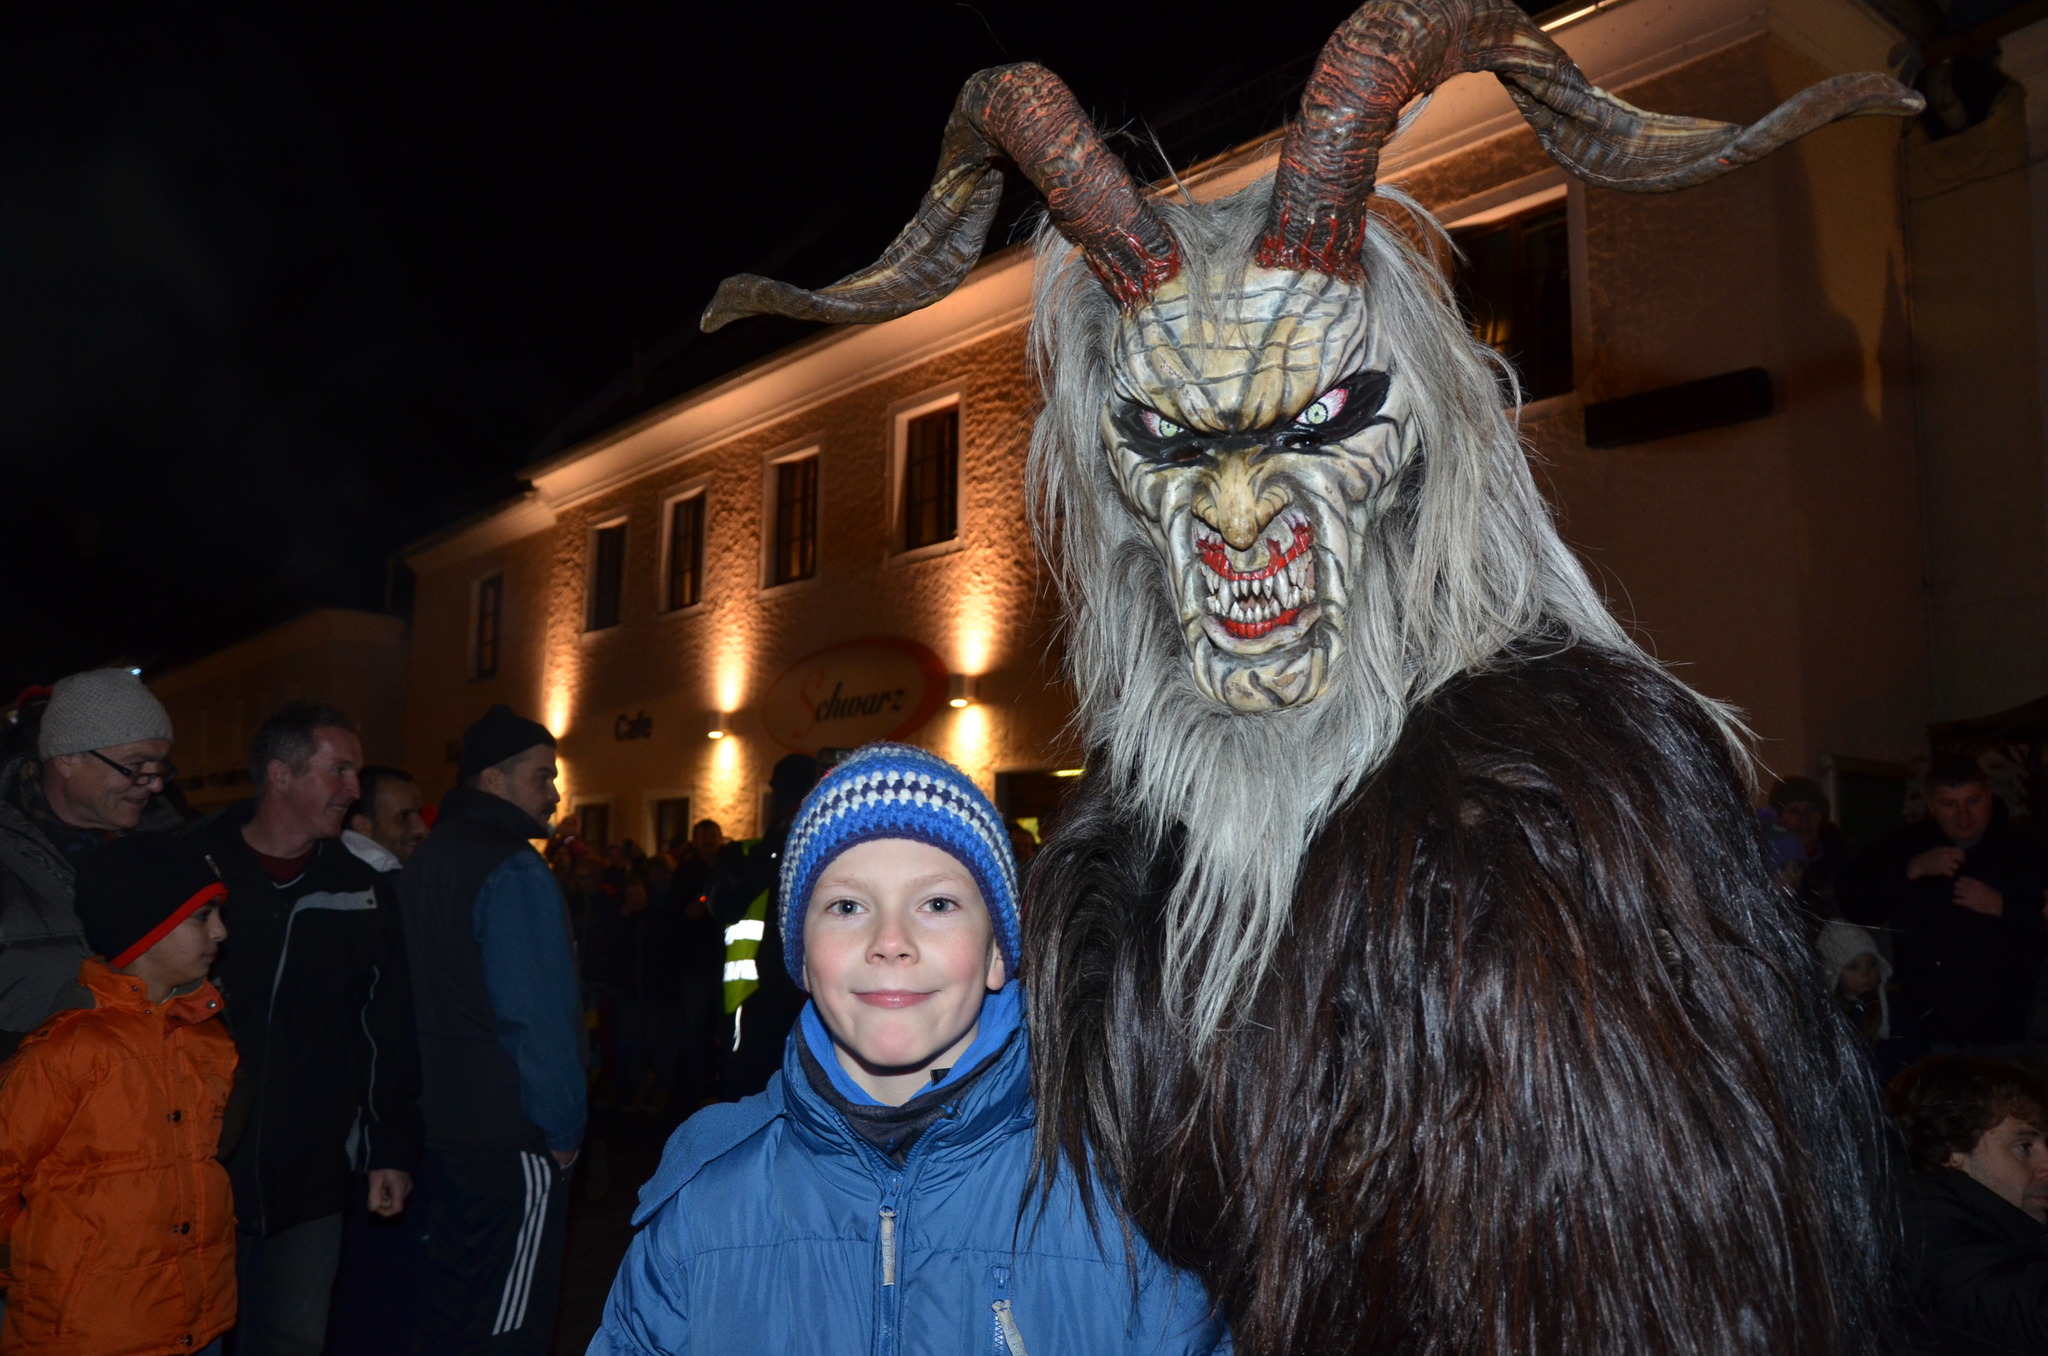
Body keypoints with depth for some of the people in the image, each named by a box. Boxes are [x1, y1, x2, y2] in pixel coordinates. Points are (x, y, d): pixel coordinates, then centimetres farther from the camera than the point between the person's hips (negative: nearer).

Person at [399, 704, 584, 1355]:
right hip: (513, 1133, -9)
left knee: (445, 1303, 19)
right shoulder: (514, 872, -17)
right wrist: (563, 1129, -11)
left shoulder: (426, 860, 12)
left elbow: (424, 999, 16)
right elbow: (536, 1018, -21)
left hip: (440, 1123, 9)